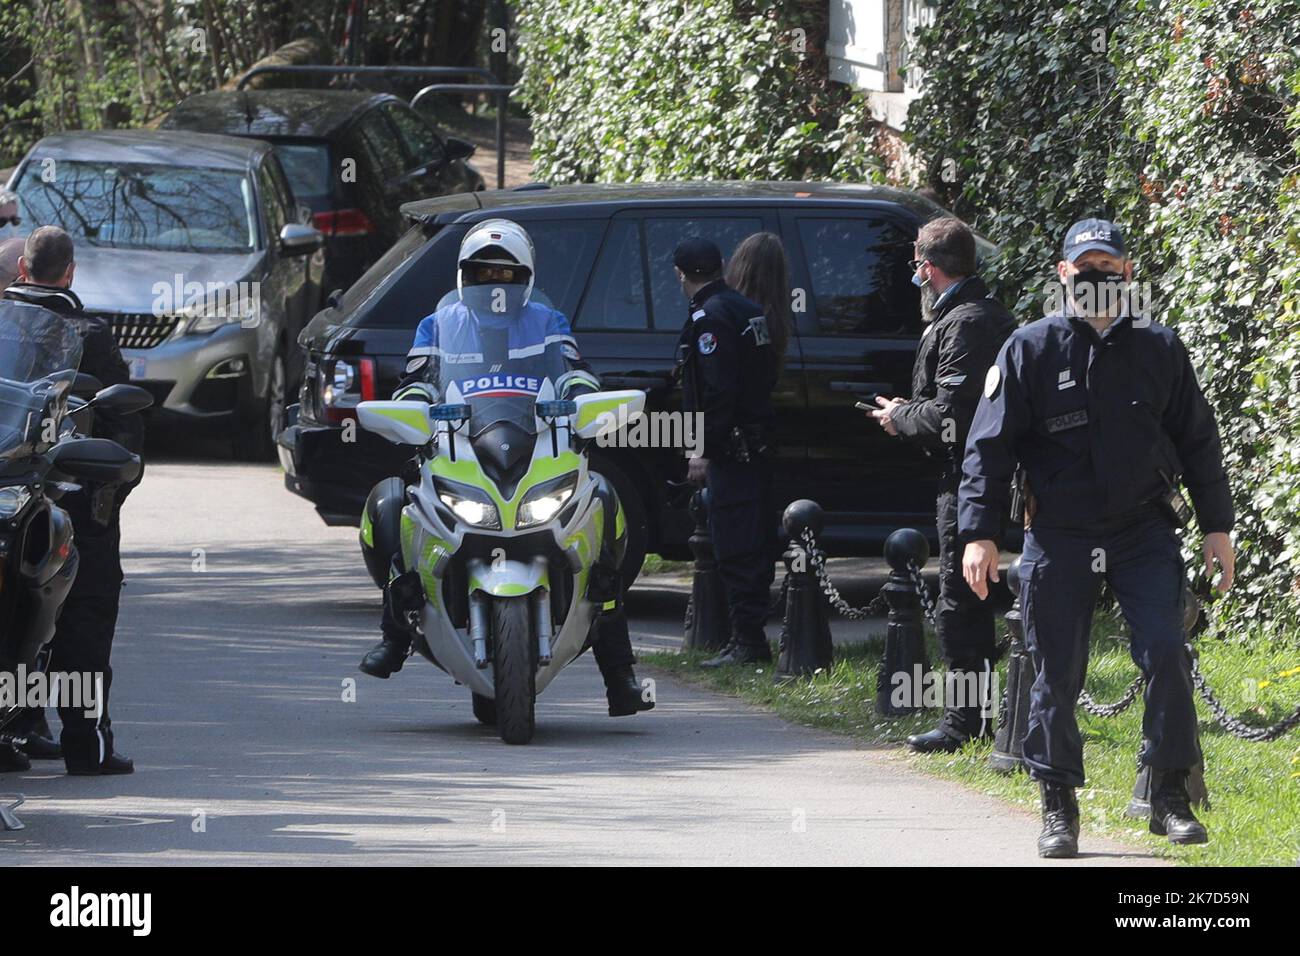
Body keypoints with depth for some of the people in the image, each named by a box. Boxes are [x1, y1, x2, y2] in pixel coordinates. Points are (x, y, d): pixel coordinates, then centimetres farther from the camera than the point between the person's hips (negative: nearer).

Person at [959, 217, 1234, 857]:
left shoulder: (1159, 349, 7)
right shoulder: (1030, 350, 1)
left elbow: (1197, 442, 13)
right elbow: (990, 445, 1)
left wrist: (1217, 527, 11)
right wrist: (979, 533, -6)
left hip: (1144, 532, 1)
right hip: (1058, 535, -1)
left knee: (1164, 655, -12)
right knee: (1056, 675, 2)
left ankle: (1170, 798, -3)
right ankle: (1058, 809, 14)